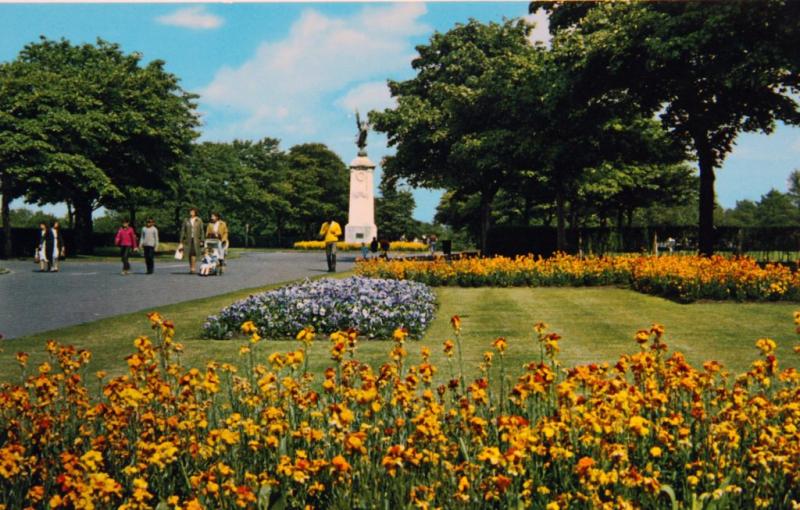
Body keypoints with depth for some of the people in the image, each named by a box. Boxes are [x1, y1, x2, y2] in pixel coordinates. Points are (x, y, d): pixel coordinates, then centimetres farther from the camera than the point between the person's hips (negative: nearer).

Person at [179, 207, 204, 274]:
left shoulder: (199, 221, 4)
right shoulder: (186, 220, 8)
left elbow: (201, 231, 3)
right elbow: (183, 230, 9)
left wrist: (202, 240, -4)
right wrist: (181, 241, 4)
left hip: (196, 239, -2)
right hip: (188, 239, 2)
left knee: (194, 253, -15)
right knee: (190, 254, 5)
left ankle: (193, 268, -18)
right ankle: (190, 268, 11)